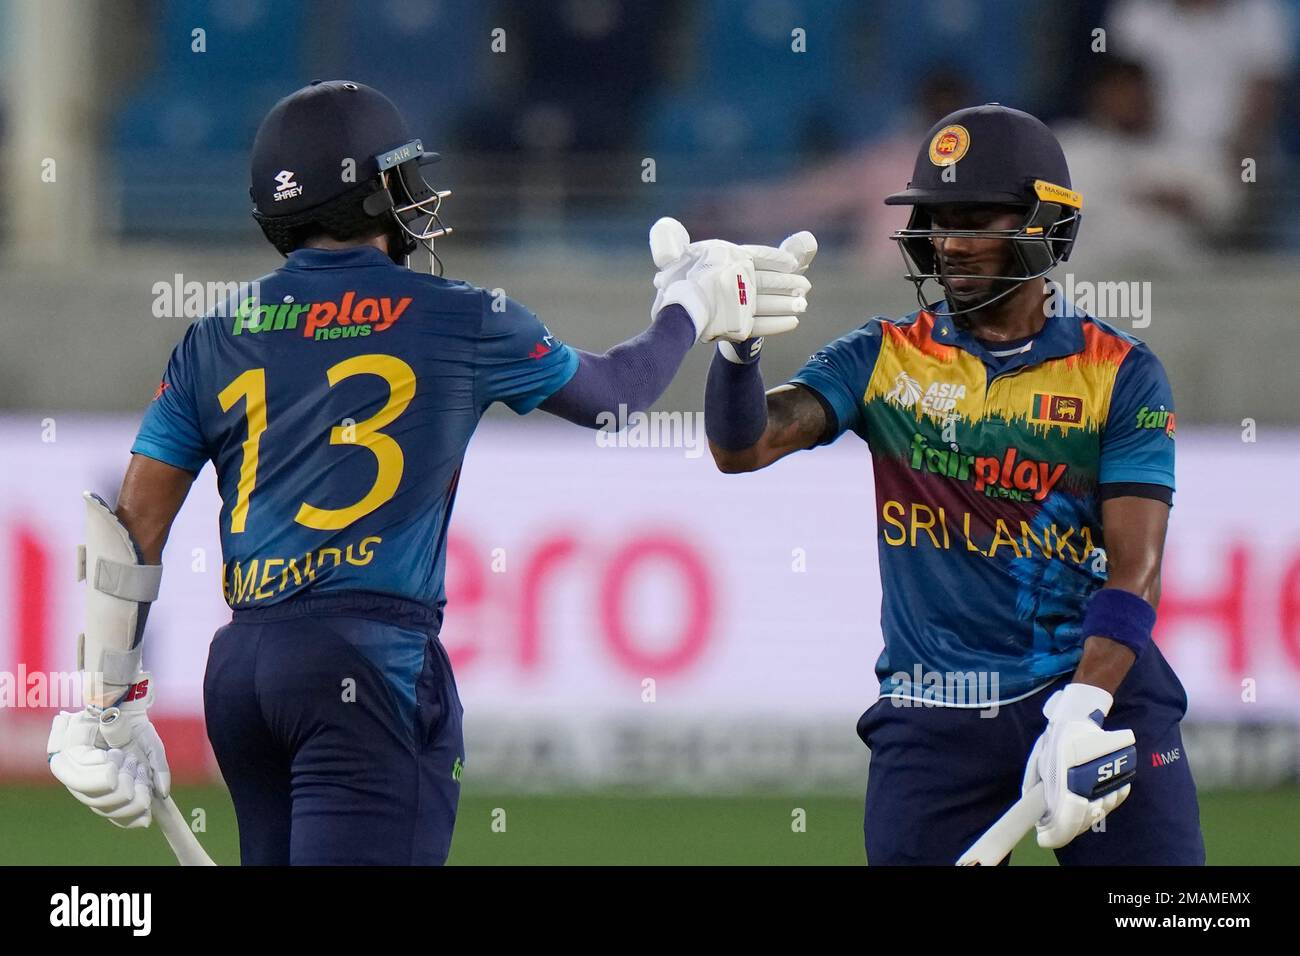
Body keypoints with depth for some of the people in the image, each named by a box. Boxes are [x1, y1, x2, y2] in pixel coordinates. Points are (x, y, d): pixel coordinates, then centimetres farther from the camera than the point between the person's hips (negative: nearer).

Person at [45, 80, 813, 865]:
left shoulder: (216, 340, 11)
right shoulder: (459, 321, 0)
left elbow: (132, 529, 8)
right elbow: (612, 391, 17)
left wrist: (109, 703, 14)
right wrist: (691, 309, 36)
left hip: (237, 664, 6)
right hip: (371, 662, -6)